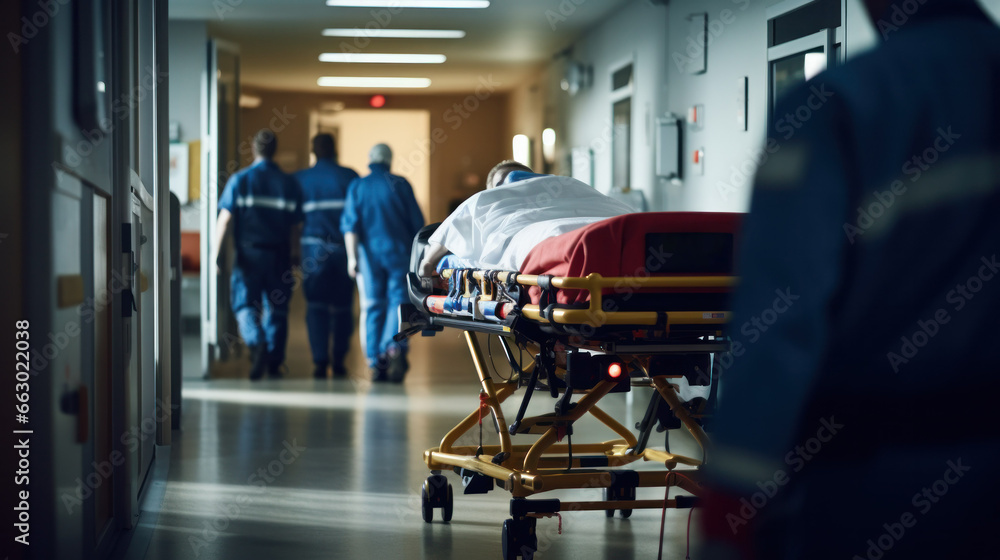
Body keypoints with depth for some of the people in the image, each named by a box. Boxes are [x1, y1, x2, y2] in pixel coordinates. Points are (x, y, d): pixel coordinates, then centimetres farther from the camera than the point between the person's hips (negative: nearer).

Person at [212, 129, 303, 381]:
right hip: (278, 255, 2)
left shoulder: (239, 179, -3)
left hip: (249, 254, -2)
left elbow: (225, 219, -8)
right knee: (276, 307, 10)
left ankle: (257, 343, -23)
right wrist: (294, 254, 15)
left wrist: (216, 253, -6)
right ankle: (274, 361, 11)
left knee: (244, 304, 3)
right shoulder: (288, 183, 3)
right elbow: (294, 225, 5)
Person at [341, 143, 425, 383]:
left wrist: (352, 256, -5)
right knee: (398, 300, 0)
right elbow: (417, 223, 3)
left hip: (369, 253, 2)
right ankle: (395, 347, -23)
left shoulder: (357, 186, 5)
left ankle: (375, 362, 2)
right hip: (398, 251, -1)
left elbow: (350, 225, -3)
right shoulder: (400, 184, 1)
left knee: (372, 306, 5)